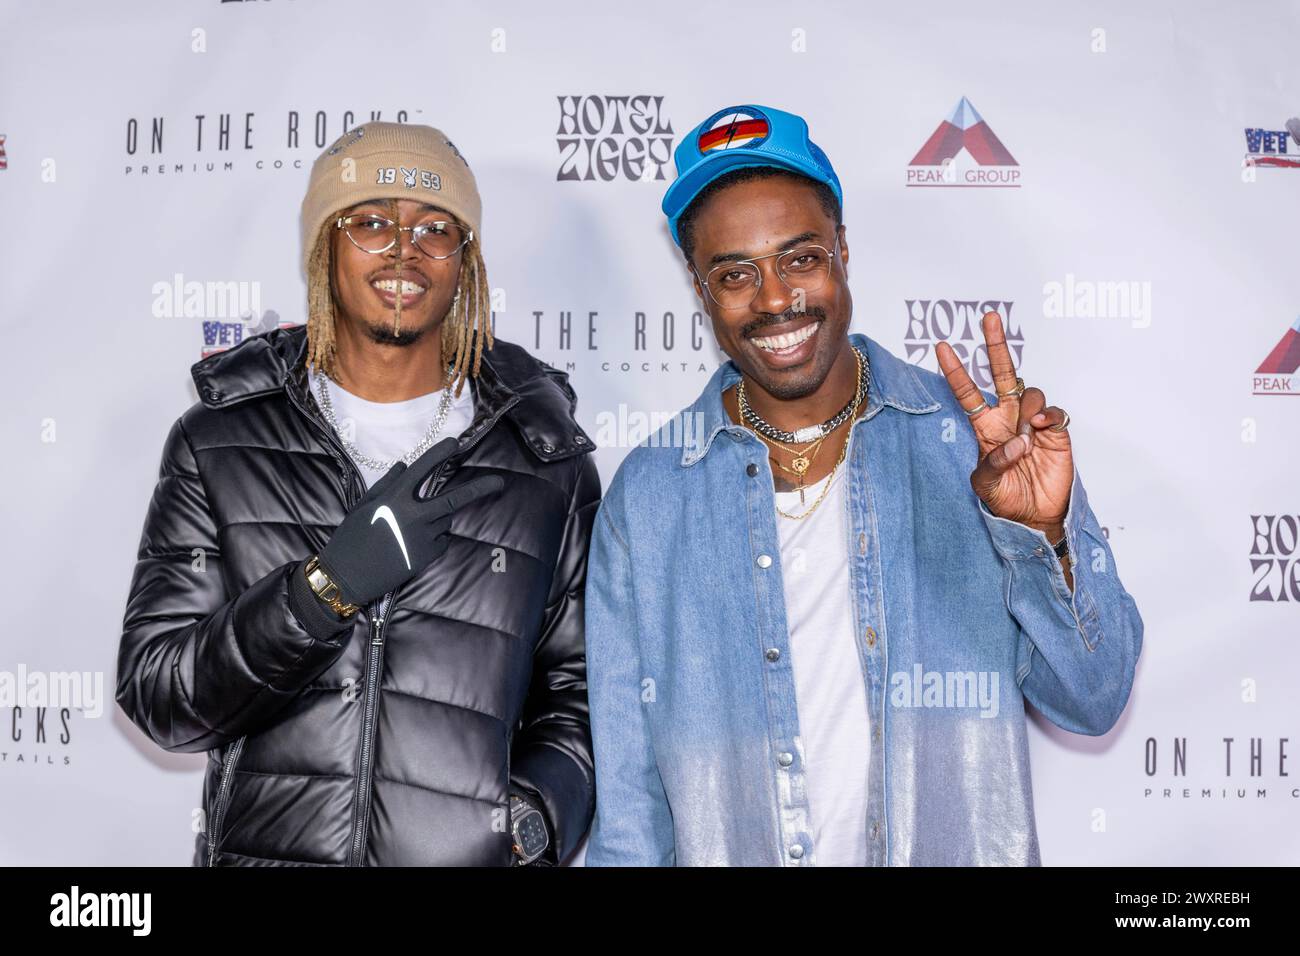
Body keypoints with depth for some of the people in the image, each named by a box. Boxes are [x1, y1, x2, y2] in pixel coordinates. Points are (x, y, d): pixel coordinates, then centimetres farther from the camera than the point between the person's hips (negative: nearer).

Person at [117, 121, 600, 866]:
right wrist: (327, 586, -22)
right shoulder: (217, 442, -3)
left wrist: (531, 816, -17)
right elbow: (156, 697, -8)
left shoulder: (549, 464, -2)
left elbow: (582, 685, 1)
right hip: (263, 846, 1)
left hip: (471, 853, 0)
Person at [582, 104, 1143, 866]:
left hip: (962, 850, 0)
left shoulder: (977, 443, -11)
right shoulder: (644, 501, -11)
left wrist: (1044, 536, -25)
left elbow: (1094, 703, -11)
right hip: (727, 851, 0)